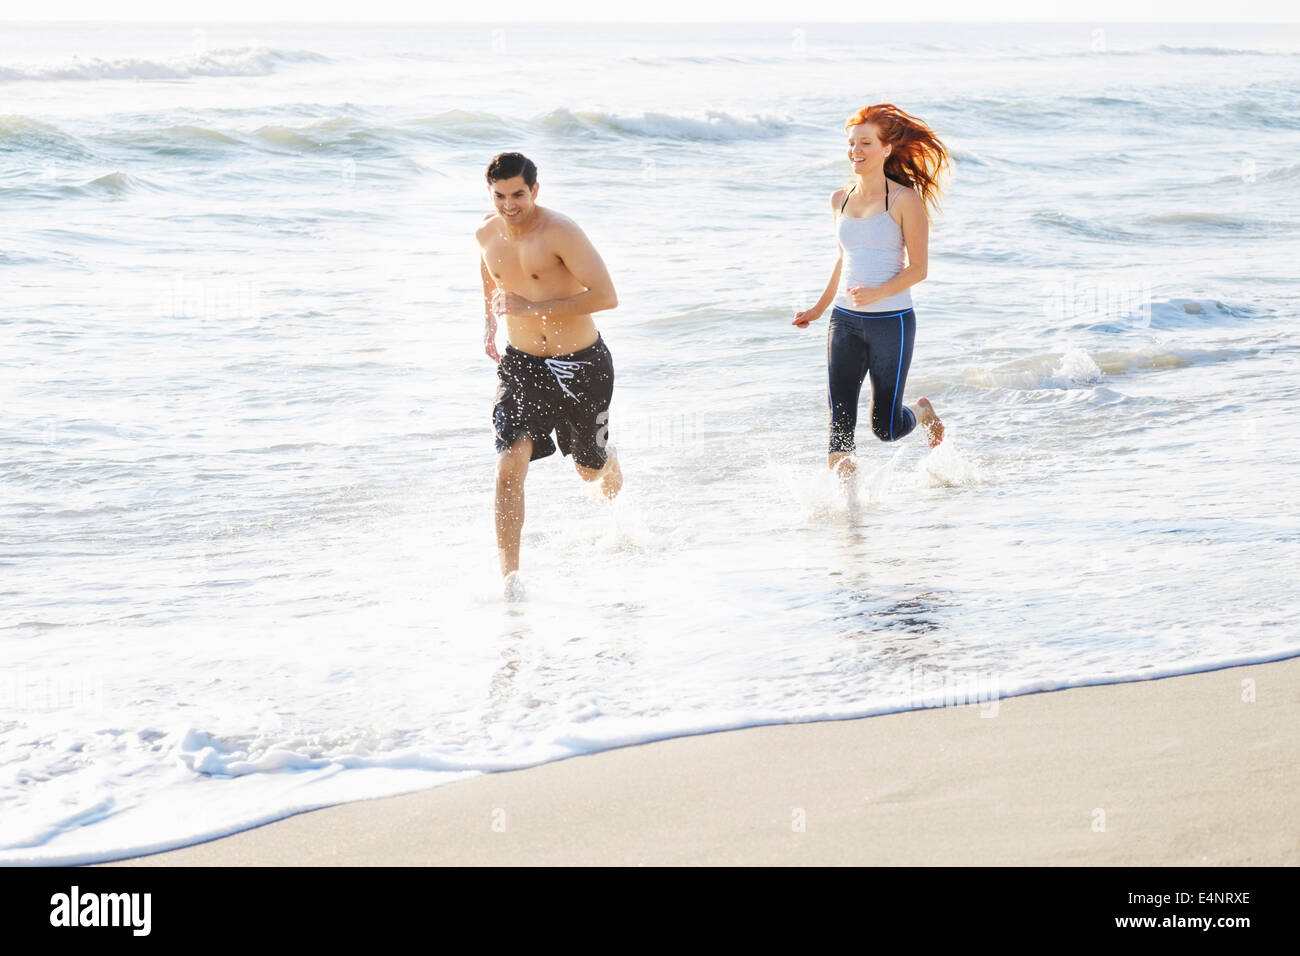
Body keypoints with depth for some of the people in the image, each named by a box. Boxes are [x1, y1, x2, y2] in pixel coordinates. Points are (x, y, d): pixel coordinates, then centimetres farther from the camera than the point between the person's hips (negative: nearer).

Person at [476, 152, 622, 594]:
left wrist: (531, 308, -26)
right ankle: (509, 575, -11)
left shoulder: (560, 232, -21)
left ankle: (610, 459, 58)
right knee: (509, 468, -15)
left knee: (589, 468, 18)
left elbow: (606, 296, -28)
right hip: (521, 363, 3)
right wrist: (489, 323, 11)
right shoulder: (488, 233, -2)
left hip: (581, 363, -3)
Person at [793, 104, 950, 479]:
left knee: (885, 426, 2)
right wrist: (819, 309, 25)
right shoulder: (841, 200, 9)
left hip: (891, 320, -4)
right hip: (845, 319, 5)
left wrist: (877, 293, -23)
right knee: (840, 420, -6)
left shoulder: (904, 201, -8)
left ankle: (922, 412, 37)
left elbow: (918, 268, -9)